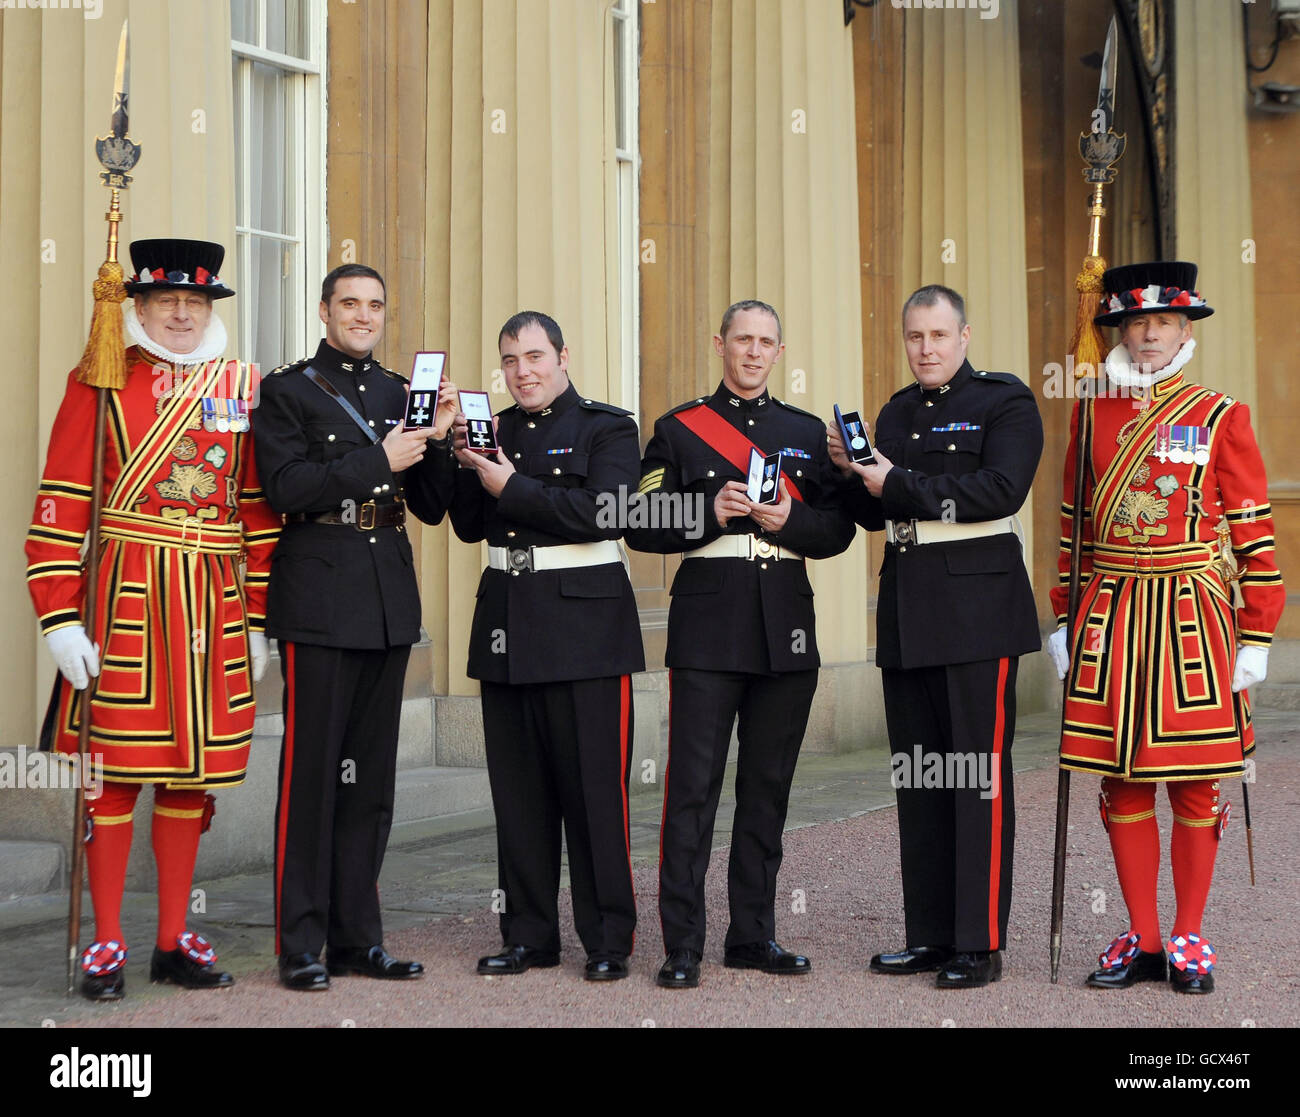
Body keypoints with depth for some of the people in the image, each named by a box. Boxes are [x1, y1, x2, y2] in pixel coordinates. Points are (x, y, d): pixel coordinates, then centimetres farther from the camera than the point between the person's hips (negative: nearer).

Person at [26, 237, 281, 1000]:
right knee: (115, 767, 0)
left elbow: (259, 509, 11)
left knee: (194, 769, 8)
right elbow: (62, 505, -5)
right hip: (123, 598, -3)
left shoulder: (243, 386, 10)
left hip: (215, 608, 4)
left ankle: (175, 940, 18)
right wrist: (61, 618, -11)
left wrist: (258, 620, 7)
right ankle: (107, 944, 10)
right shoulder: (100, 381, 0)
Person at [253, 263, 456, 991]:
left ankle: (358, 937, 16)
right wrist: (380, 458, -16)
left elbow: (432, 508, 13)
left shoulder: (402, 393, 14)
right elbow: (285, 487, -13)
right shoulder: (288, 390, 1)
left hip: (390, 604, 5)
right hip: (319, 602, -5)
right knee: (312, 769, -4)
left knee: (372, 773, 8)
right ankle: (301, 944, 3)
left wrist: (436, 441, -4)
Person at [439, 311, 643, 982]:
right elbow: (470, 526, 15)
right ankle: (529, 935, 17)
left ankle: (608, 942, 6)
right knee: (519, 789, 8)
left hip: (583, 624, -5)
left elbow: (605, 512, -15)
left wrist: (512, 487, -12)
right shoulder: (494, 429, 16)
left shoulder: (607, 427, 0)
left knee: (594, 787, -3)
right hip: (506, 625, 5)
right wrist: (465, 463, -1)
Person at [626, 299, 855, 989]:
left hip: (787, 631, 3)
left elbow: (838, 530, 10)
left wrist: (790, 520, -9)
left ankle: (754, 936, 17)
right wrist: (711, 514, -14)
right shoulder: (679, 428, 6)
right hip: (708, 629, -3)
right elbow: (642, 528, 1)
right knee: (693, 787, -6)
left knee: (768, 788, 8)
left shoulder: (806, 432, 14)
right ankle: (682, 946, -2)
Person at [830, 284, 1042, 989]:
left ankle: (981, 944, 1)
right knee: (918, 777, 9)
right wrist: (851, 474, 0)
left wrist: (900, 485, -15)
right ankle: (930, 936, 17)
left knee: (979, 773, -5)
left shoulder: (1005, 403, -2)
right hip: (906, 610, 7)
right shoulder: (895, 413, 17)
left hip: (978, 607, -7)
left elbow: (1000, 489, -17)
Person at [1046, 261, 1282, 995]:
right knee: (1122, 781, 6)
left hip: (1192, 617, -2)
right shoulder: (1093, 413, 9)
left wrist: (1256, 635, -6)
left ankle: (1189, 940, 14)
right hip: (1110, 615, 3)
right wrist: (1063, 616, 9)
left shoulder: (1221, 418, 0)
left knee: (1197, 783, 3)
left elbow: (1255, 533, -1)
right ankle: (1143, 939, 16)